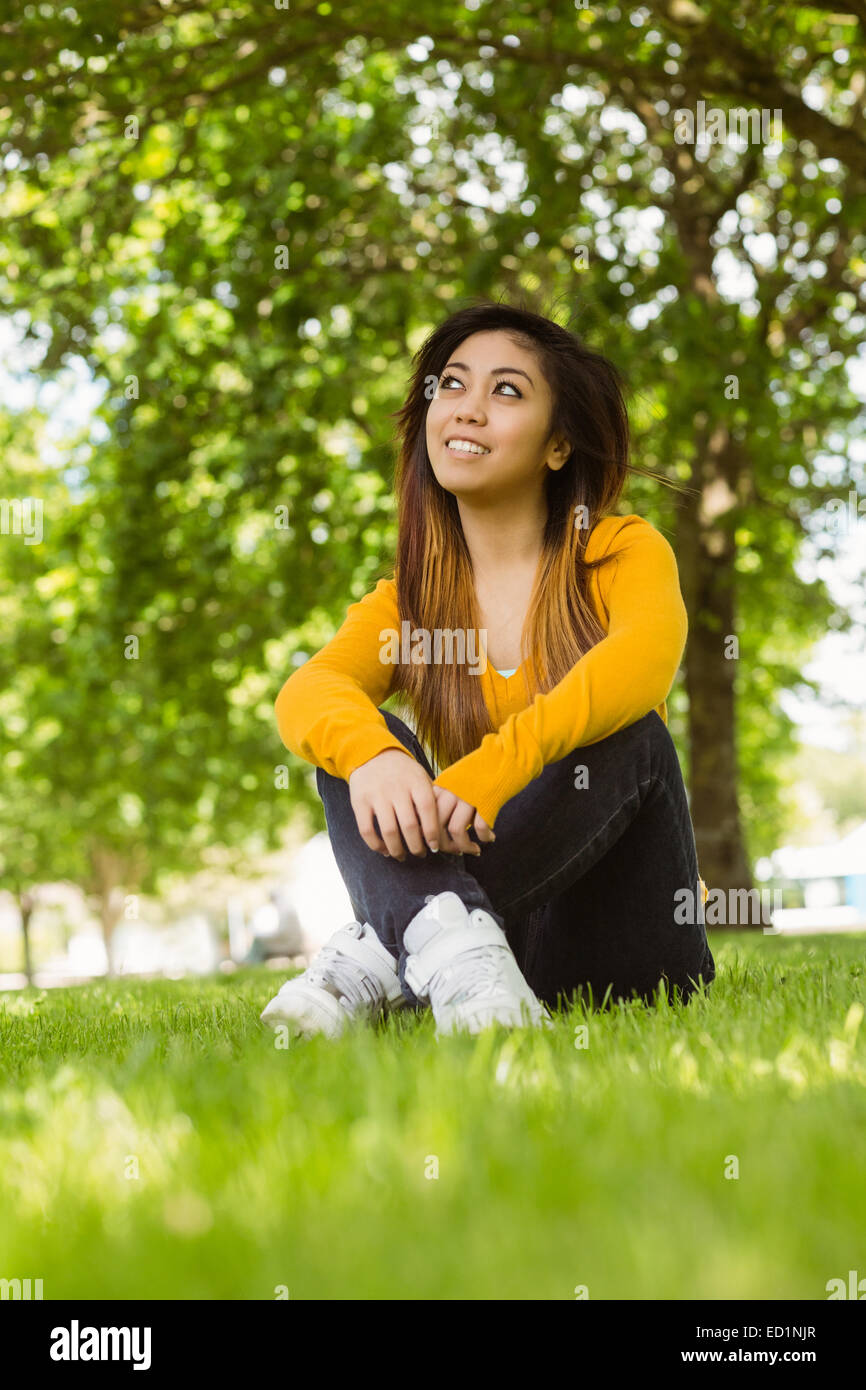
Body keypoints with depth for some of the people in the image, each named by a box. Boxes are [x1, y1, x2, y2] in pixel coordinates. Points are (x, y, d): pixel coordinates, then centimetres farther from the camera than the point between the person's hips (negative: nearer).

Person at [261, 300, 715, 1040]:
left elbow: (645, 659, -23)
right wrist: (372, 755, -38)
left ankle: (378, 954, -34)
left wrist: (491, 771, -39)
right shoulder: (404, 603, 9)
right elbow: (306, 692, -13)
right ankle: (452, 951, -45)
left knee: (628, 733, -26)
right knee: (359, 738, -16)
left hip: (624, 946, -2)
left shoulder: (623, 552, 2)